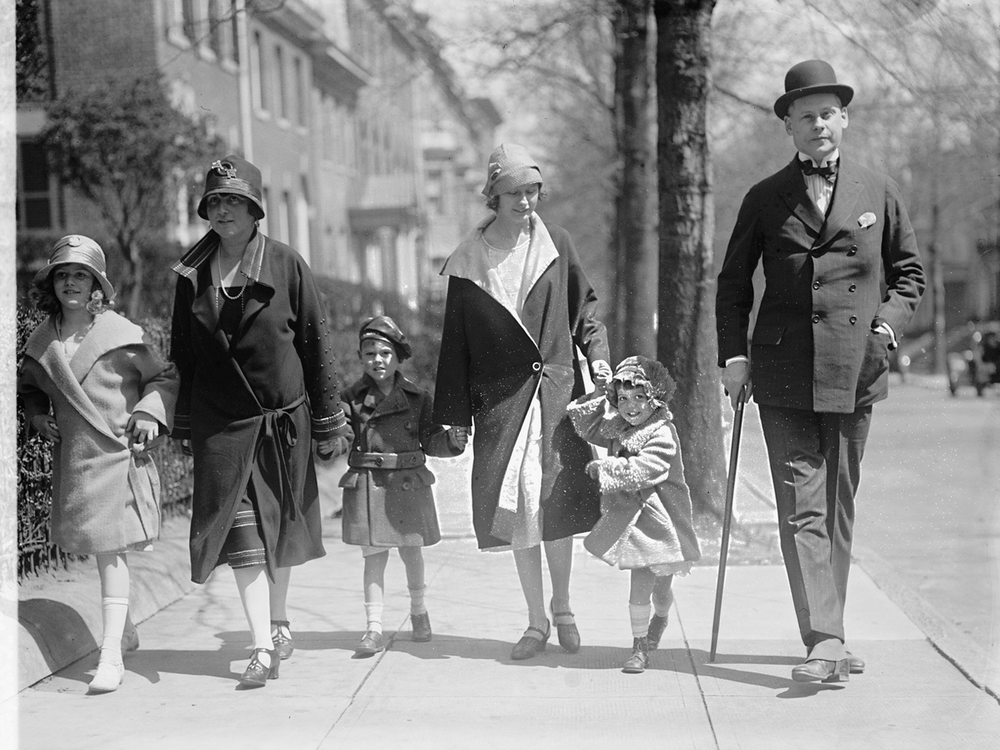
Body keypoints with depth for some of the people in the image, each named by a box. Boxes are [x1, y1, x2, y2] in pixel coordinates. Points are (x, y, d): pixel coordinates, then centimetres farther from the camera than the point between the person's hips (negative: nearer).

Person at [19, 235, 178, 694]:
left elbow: (164, 377, 5)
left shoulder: (122, 334, -6)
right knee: (96, 550, 14)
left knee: (111, 550, -12)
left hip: (118, 454, -5)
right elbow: (29, 386, 23)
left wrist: (151, 413, -9)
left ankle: (111, 656, -14)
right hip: (71, 458, 5)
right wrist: (36, 415, 5)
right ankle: (124, 630, 35)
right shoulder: (41, 342, 6)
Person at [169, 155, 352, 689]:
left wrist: (329, 421, -1)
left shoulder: (286, 265, -4)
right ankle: (263, 648, -10)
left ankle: (278, 621, 33)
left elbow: (315, 342, -1)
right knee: (242, 532, -9)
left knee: (281, 526, 12)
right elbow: (182, 352, 11)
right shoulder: (193, 274, 3)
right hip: (222, 423, 1)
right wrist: (183, 422, 9)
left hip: (284, 417, -1)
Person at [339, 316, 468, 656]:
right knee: (374, 554, -3)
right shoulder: (352, 398, 2)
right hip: (366, 484, -1)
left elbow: (430, 440, 3)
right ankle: (374, 628, -1)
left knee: (411, 550, 10)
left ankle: (418, 611, 35)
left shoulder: (417, 397, 4)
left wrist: (452, 439, -15)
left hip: (409, 484, 1)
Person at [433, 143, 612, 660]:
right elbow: (455, 342, 5)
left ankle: (562, 608, 20)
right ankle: (537, 621, 11)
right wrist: (453, 416, 3)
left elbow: (584, 307, 13)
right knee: (515, 511, -2)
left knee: (558, 503, -1)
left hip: (556, 391, 0)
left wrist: (598, 354, -5)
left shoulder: (555, 245, 5)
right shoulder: (469, 261, 3)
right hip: (500, 399, 0)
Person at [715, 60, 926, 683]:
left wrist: (887, 326, 0)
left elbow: (909, 273, 17)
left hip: (855, 371, 1)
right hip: (783, 376, -1)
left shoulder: (879, 192, 9)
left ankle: (827, 632, 19)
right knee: (801, 510, -9)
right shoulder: (765, 199, 7)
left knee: (839, 509, 8)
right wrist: (733, 354, 0)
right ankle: (826, 643, -13)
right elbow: (734, 283, 12)